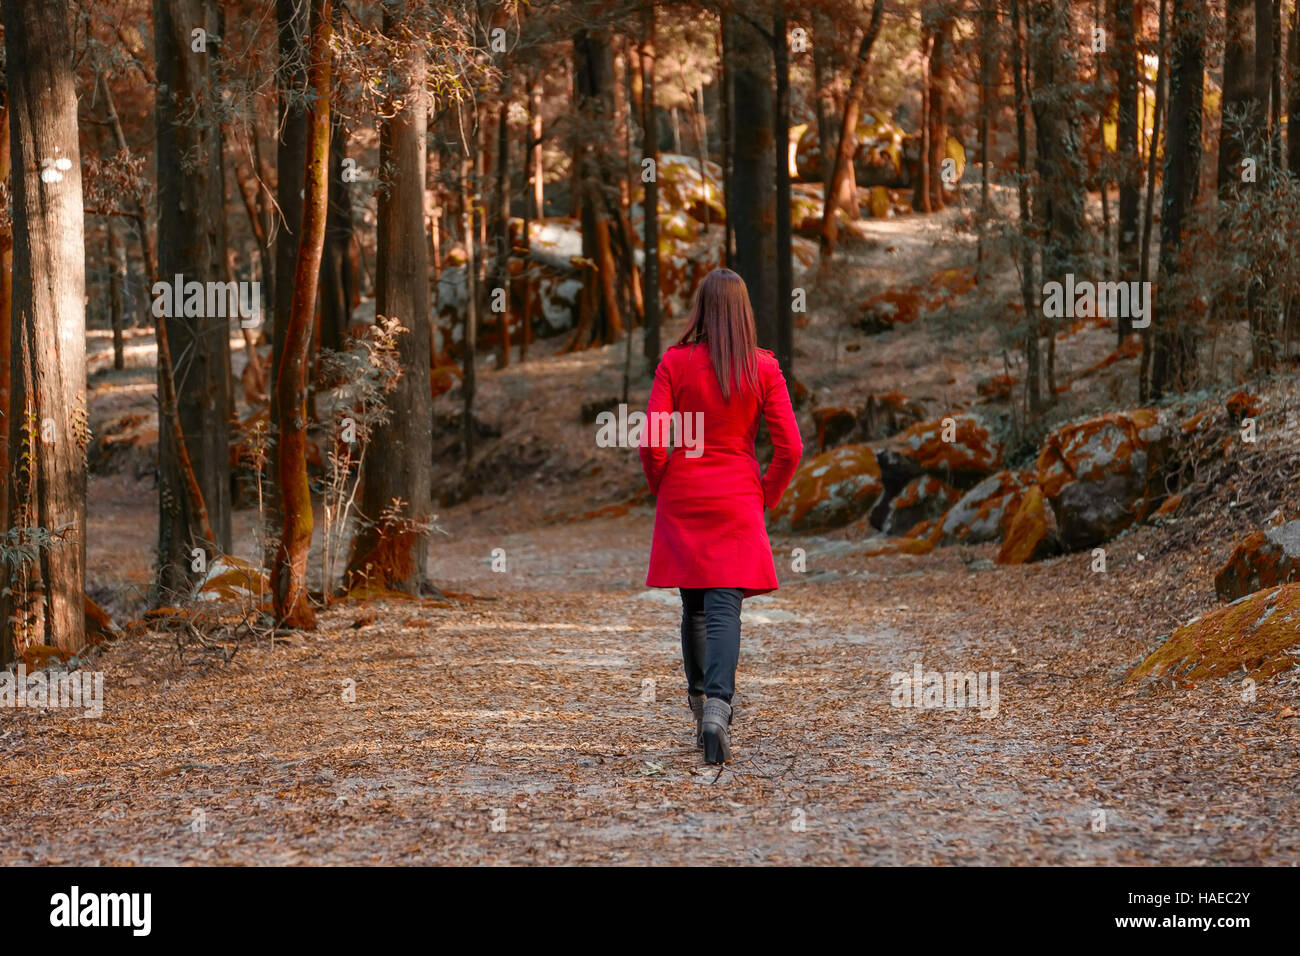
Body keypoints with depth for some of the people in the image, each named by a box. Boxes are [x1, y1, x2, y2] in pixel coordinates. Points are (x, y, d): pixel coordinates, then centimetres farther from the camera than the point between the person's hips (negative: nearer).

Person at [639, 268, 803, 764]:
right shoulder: (764, 368, -3)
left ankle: (702, 705, 24)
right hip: (737, 500, -1)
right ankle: (716, 707, -24)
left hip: (682, 498, 1)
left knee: (694, 608, 16)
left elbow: (652, 442, -8)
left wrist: (663, 490, 9)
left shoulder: (675, 363, -5)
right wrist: (765, 496, 10)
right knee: (724, 608, -6)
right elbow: (790, 447, -5)